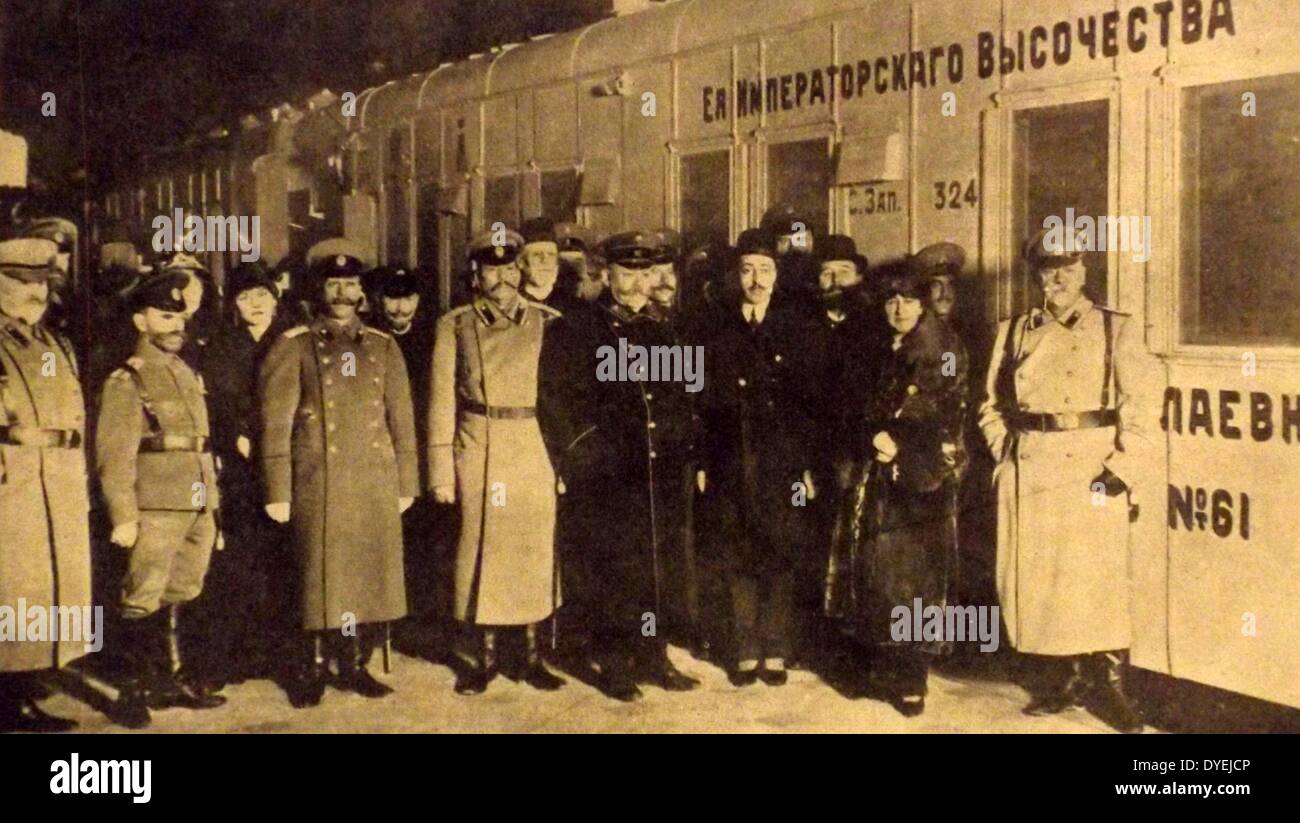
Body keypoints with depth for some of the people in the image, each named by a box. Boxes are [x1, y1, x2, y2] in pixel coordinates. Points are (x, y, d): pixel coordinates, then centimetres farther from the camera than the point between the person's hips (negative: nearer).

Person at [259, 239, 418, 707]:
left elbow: (401, 420, 11)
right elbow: (275, 423, -4)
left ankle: (354, 666, 18)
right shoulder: (294, 346, 0)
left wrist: (406, 484, 8)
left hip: (375, 482, 3)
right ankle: (313, 670, 14)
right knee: (318, 576, 1)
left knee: (367, 574, 6)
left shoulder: (383, 346, 10)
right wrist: (278, 492, -8)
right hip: (317, 482, -3)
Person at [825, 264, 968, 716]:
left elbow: (945, 415, -6)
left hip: (923, 477, -4)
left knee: (914, 572, -5)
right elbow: (862, 411, 13)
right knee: (876, 568, 3)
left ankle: (911, 678, -1)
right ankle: (886, 665, 14)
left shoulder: (944, 350, 0)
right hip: (878, 476, 4)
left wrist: (898, 442, -11)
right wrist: (876, 438, -6)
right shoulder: (879, 350, 13)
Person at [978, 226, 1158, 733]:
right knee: (1036, 577, 5)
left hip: (1090, 468, -3)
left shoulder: (1117, 330, 2)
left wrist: (1123, 470, -12)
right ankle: (1067, 677, 20)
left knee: (1097, 576, -6)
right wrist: (1006, 453, 4)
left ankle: (1109, 684, 5)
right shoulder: (1014, 332, 12)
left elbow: (1138, 408, -4)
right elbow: (992, 405, 17)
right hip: (1029, 472, 4)